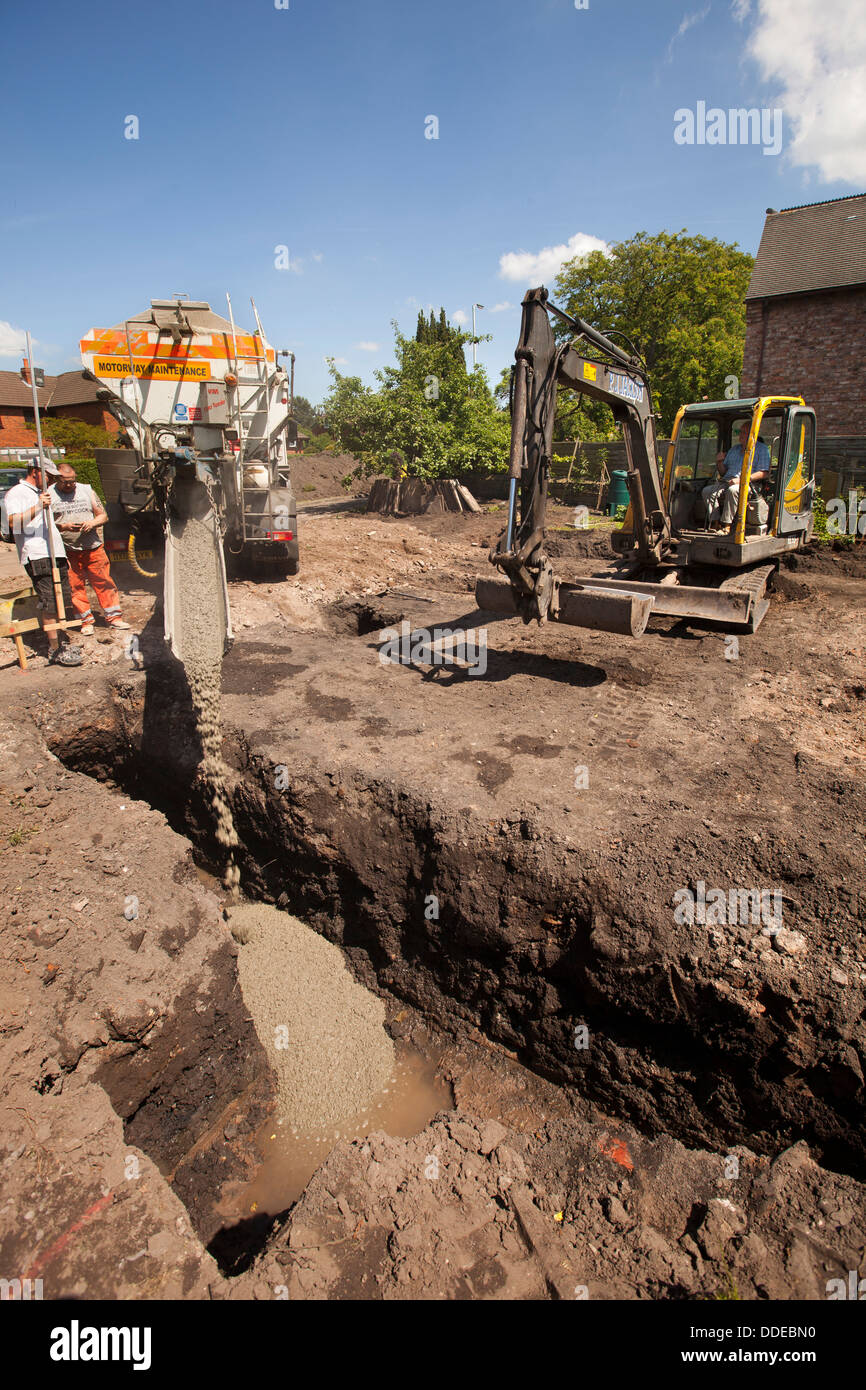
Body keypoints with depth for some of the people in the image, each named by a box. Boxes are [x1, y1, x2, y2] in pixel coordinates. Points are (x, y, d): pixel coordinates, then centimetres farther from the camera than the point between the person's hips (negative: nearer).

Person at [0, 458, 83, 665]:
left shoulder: (41, 494, 27)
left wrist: (63, 555, 30)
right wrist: (37, 507, -29)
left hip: (55, 555, 9)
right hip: (37, 556, -9)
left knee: (63, 601, 10)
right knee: (49, 603, -13)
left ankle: (63, 641, 19)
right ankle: (55, 650, -14)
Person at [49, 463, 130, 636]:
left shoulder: (86, 490, 10)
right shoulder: (49, 495, 2)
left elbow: (103, 515, 12)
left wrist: (92, 523, -8)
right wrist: (63, 527, -18)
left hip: (93, 547, 2)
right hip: (67, 551, -2)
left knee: (104, 582, 1)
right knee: (75, 586, 1)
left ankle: (113, 617, 9)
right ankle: (86, 621, 11)